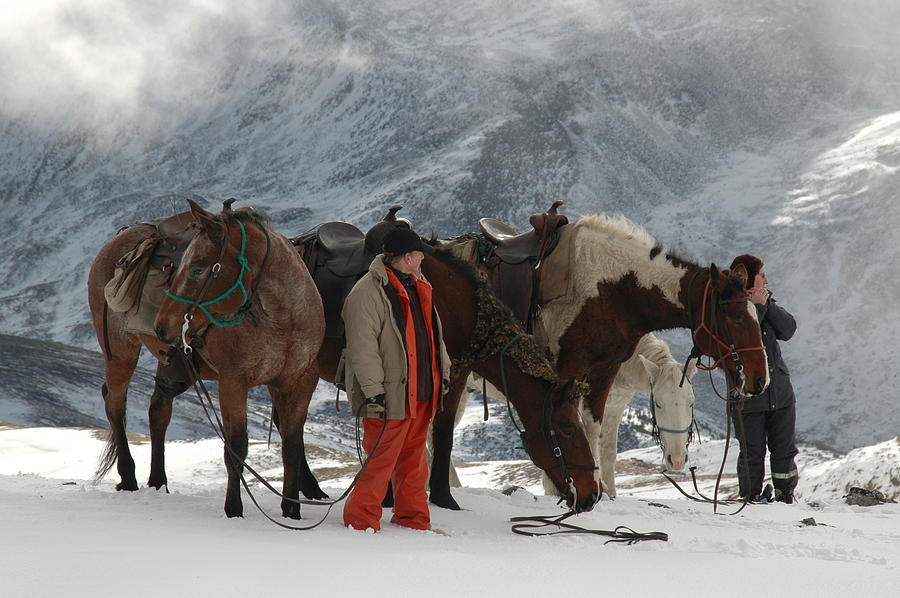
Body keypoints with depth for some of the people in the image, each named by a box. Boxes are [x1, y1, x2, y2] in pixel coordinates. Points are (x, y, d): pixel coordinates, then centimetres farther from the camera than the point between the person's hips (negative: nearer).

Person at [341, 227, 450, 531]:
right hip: (390, 395, -9)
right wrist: (373, 391, -22)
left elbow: (433, 334, 25)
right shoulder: (368, 293, -15)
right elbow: (363, 347, -19)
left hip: (422, 392, 9)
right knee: (381, 459, -7)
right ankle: (361, 521, 3)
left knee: (414, 459, 15)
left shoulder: (417, 287, 15)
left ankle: (414, 518, 25)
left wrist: (443, 374, 22)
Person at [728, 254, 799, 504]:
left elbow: (788, 330, -3)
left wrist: (768, 305, -13)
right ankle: (752, 497, 15)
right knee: (752, 453, 1)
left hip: (780, 393, 5)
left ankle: (786, 495, 23)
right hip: (747, 396, -5)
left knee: (784, 450, 10)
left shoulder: (767, 301, 10)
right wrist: (756, 307, -22)